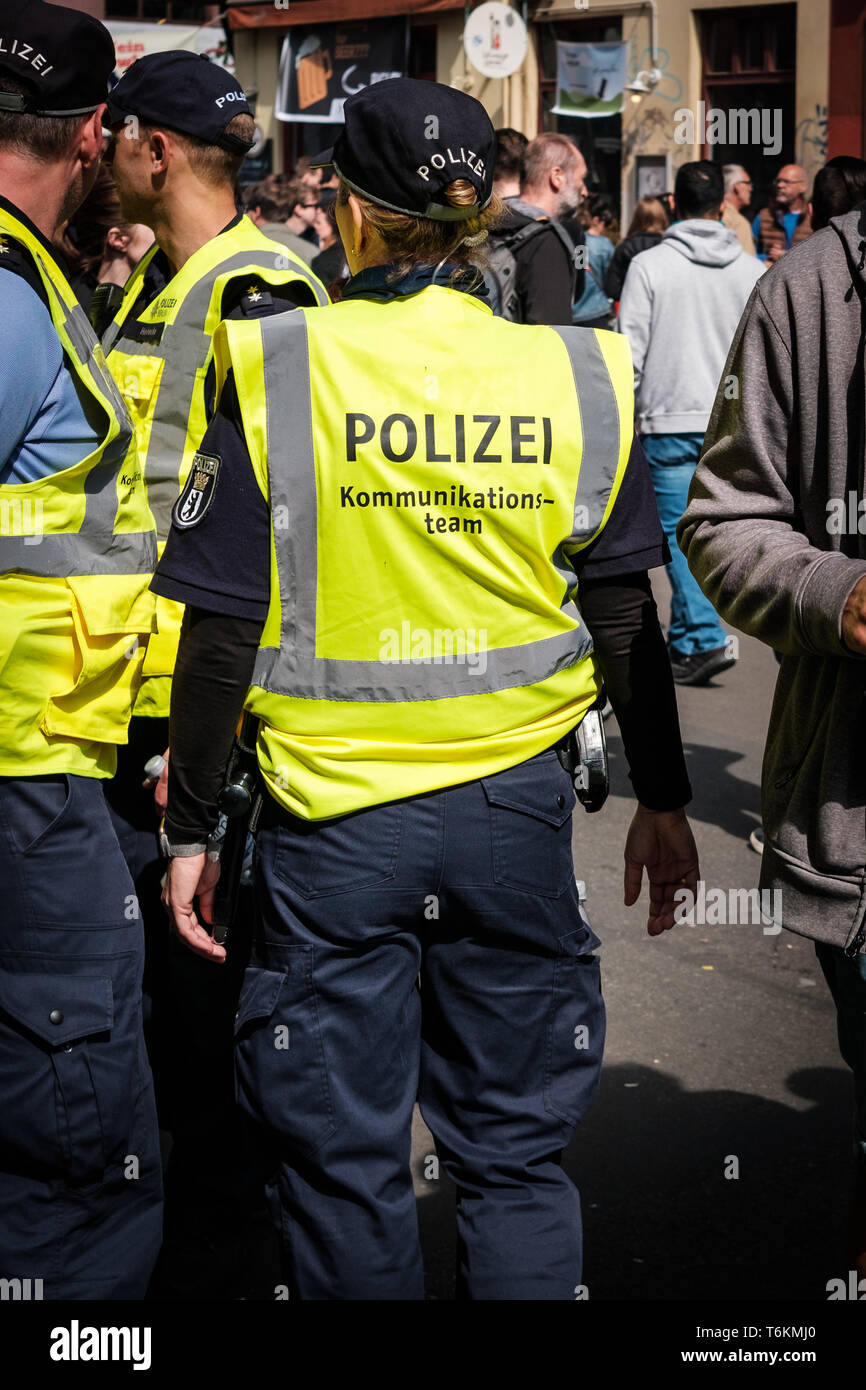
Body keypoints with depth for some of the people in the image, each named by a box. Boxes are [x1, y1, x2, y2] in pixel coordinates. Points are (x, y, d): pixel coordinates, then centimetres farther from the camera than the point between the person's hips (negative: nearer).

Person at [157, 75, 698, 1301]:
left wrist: (189, 825, 2)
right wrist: (662, 797, 14)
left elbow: (226, 626, -8)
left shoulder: (276, 371, -8)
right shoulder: (575, 374, -2)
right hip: (516, 805, 2)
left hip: (333, 811, -2)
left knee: (343, 1162, 13)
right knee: (516, 1152, 15)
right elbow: (625, 618, 3)